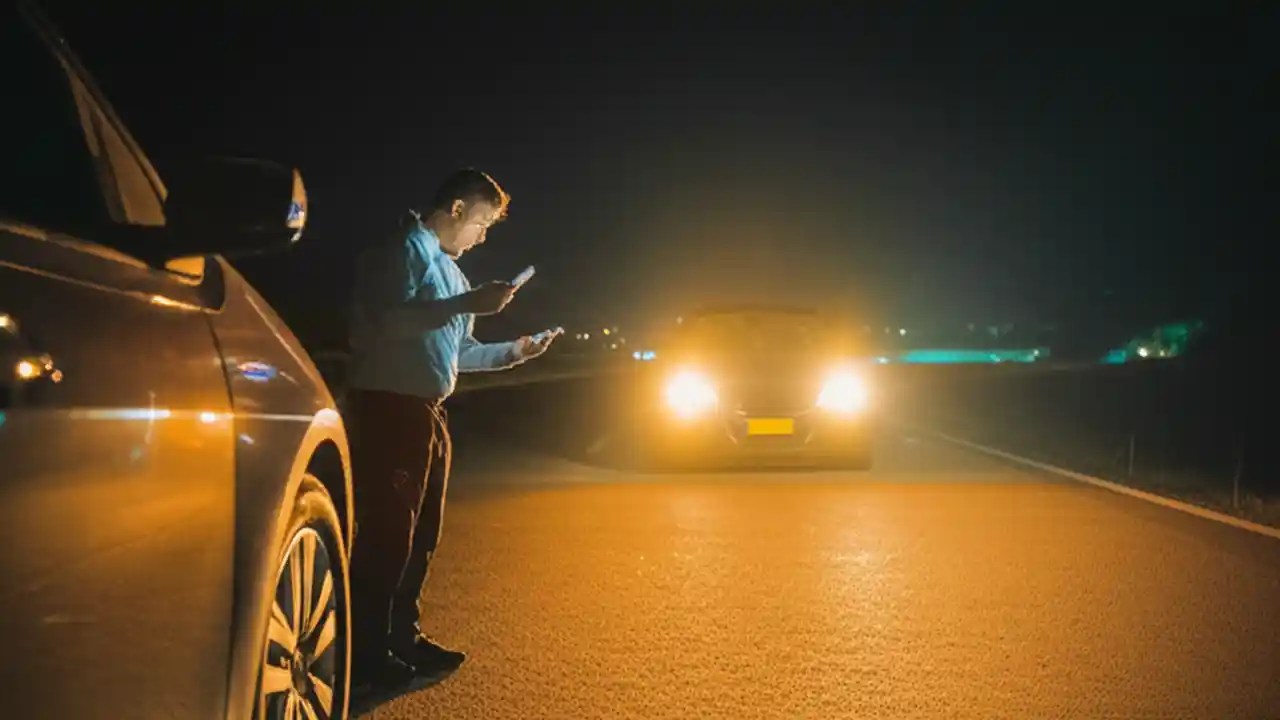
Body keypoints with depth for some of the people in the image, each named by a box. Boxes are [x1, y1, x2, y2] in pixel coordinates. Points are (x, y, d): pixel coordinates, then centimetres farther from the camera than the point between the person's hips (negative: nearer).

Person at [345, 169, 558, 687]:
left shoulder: (447, 268, 21)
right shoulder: (404, 250, -8)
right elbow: (392, 321, -25)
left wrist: (512, 351, 15)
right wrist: (469, 304, -24)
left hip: (427, 410, 10)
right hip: (389, 405, -10)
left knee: (420, 532, 15)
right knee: (386, 531, -9)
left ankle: (402, 637, 25)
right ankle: (366, 653, -4)